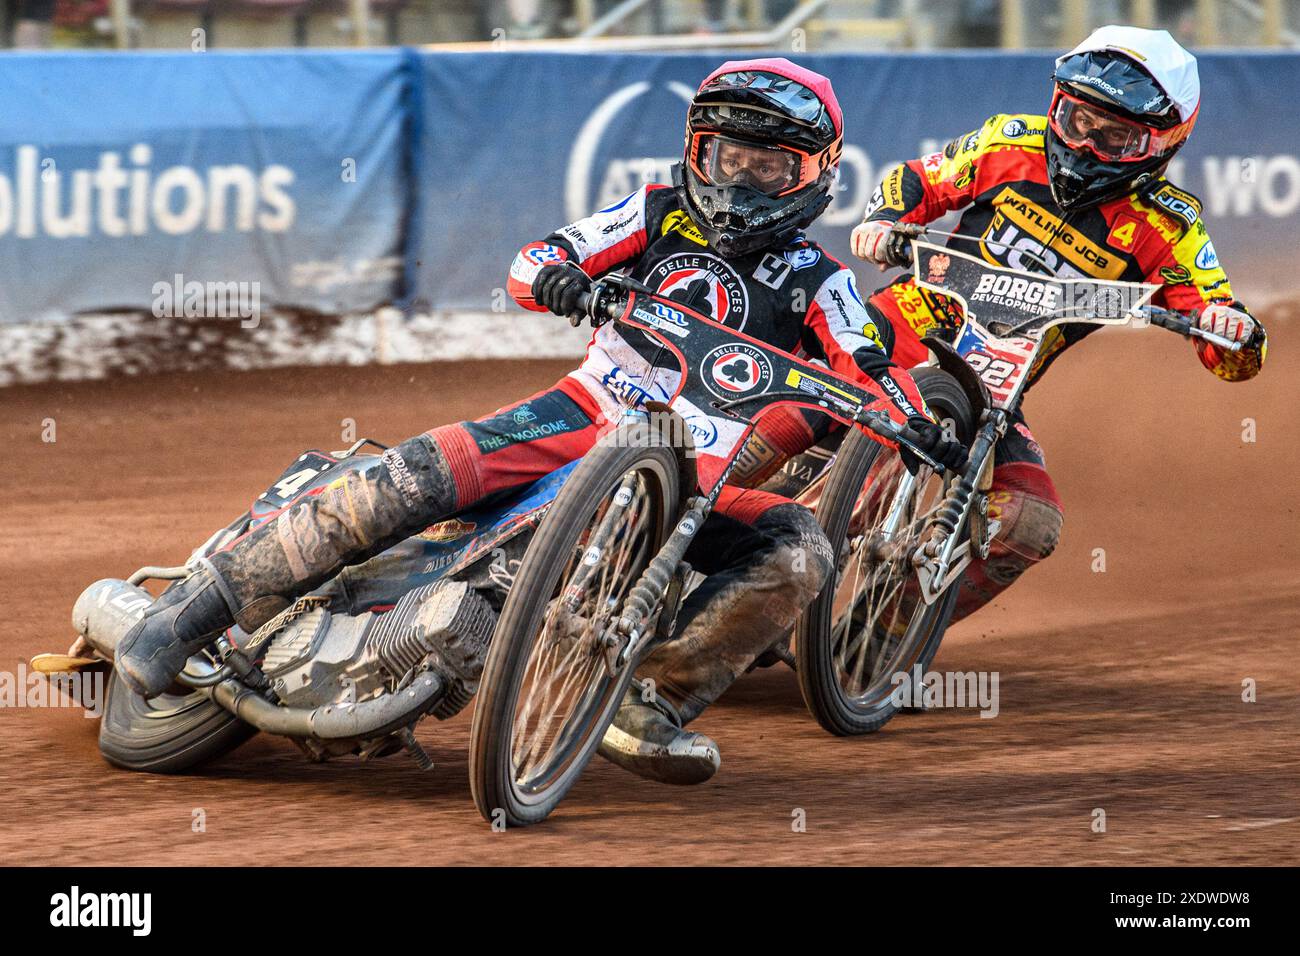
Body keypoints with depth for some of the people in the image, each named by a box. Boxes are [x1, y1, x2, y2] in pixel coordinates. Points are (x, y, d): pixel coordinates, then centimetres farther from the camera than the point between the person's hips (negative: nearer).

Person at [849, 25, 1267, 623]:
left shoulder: (1167, 227, -6)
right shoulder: (1012, 144, -2)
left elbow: (1232, 361, -8)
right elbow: (917, 181, 12)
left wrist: (1232, 327, -33)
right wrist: (882, 222, -11)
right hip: (914, 321, -1)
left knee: (1028, 527, -18)